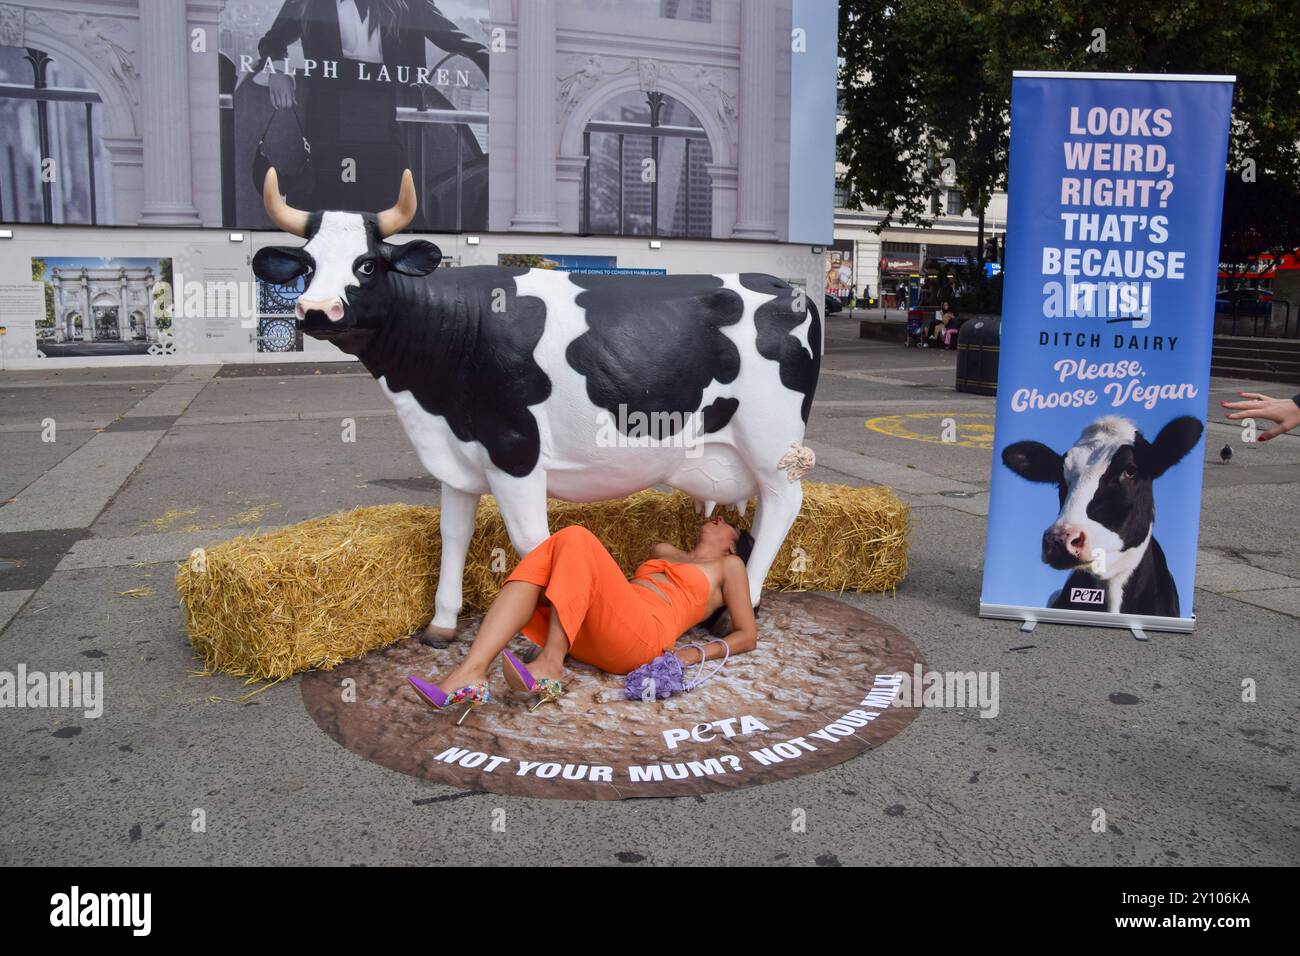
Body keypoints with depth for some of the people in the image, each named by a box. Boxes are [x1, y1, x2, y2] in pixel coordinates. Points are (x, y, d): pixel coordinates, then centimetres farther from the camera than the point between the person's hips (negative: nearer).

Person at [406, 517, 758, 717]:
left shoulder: (729, 565, 24)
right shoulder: (665, 553, 39)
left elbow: (748, 636, 14)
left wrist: (697, 654, 1)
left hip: (641, 638, -6)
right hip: (588, 636, 6)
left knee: (575, 538, -23)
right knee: (541, 557, -21)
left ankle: (549, 667, -29)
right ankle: (470, 675, -38)